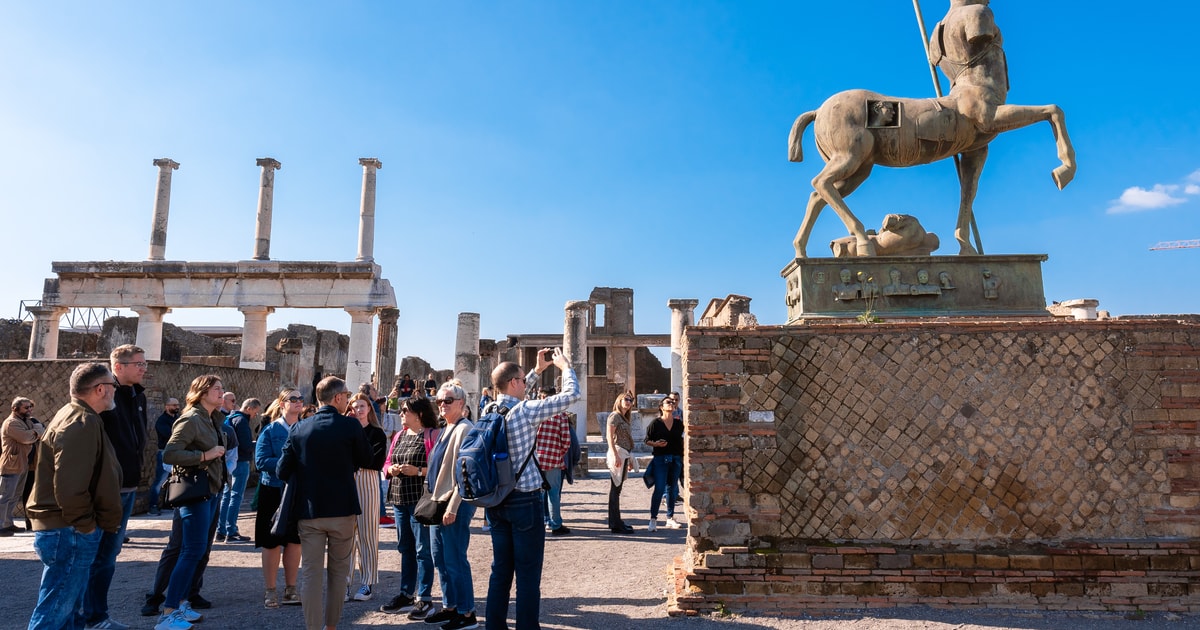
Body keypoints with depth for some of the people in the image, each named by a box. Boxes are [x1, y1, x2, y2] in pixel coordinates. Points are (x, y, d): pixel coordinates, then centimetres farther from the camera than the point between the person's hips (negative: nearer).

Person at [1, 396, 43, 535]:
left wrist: (36, 432, -8)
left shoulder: (26, 421, 17)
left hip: (22, 465, 10)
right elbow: (26, 438, -23)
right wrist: (38, 432, -6)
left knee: (15, 497, 15)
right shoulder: (11, 422, -13)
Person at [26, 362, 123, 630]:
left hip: (69, 529, 11)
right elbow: (68, 485, -27)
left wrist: (88, 522, 18)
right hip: (69, 532, -11)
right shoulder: (81, 423, -20)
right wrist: (85, 524, -17)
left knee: (68, 607, 18)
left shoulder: (76, 418, 14)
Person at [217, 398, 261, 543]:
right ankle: (231, 533, -3)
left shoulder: (230, 418, 16)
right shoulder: (241, 420, -14)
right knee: (236, 497, -5)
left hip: (230, 462, 10)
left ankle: (221, 531, 18)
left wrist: (251, 441, 11)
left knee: (226, 495, 13)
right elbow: (247, 446, -20)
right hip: (240, 462, -10)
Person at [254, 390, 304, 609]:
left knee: (295, 540, 8)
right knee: (272, 542, 5)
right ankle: (270, 590, 17)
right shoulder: (270, 431, -4)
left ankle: (290, 589, 20)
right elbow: (261, 461, -11)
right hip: (274, 490, -3)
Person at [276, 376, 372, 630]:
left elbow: (282, 471, 0)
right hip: (342, 508, -1)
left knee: (311, 574, 7)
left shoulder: (299, 429, -2)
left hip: (309, 510, 1)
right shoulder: (350, 425, -10)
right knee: (338, 571, 15)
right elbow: (366, 461, 2)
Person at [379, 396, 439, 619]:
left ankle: (424, 599, 6)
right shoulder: (399, 436, 15)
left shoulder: (433, 434, -9)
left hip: (421, 500, -8)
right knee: (405, 548, 15)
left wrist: (418, 471, -22)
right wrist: (392, 469, -3)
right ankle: (406, 595, 25)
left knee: (422, 549, -3)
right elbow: (387, 463, 18)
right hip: (399, 498, 8)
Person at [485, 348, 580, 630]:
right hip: (525, 501, -7)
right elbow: (571, 394, -12)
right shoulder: (525, 410, -17)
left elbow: (514, 398, 26)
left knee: (500, 571, 15)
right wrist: (564, 366, 5)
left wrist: (538, 370, 26)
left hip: (497, 500, 7)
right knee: (528, 574, 2)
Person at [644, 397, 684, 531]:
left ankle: (670, 518, 21)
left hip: (676, 459, 4)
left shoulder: (679, 423, 8)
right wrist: (656, 444, -17)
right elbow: (647, 440, 1)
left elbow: (681, 441, 11)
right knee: (659, 489, -8)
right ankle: (653, 519, 0)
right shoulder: (655, 423, -1)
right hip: (661, 459, -4)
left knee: (672, 489, 10)